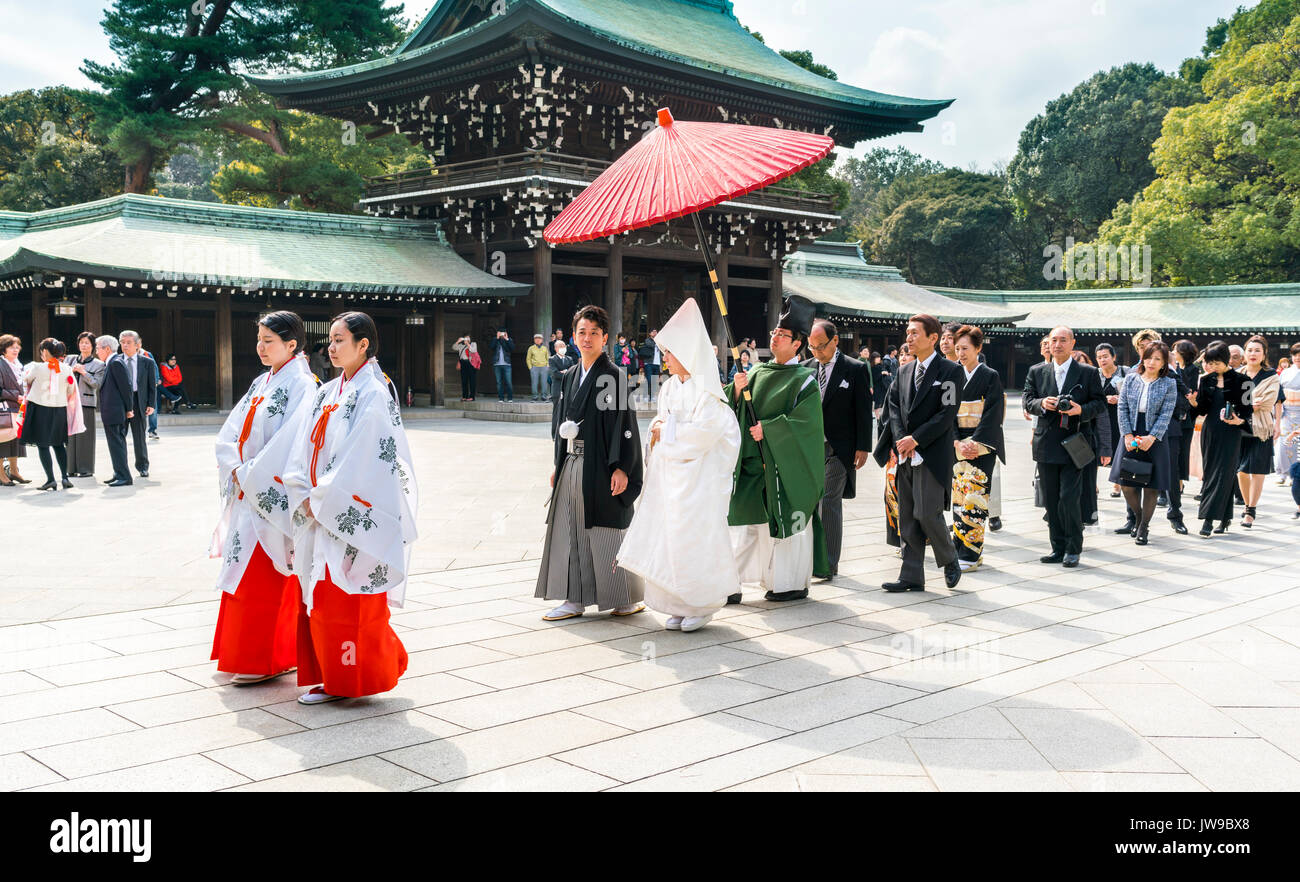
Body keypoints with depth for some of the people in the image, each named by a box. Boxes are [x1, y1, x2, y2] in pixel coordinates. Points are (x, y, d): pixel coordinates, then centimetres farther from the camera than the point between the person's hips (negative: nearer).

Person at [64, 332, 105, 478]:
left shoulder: (98, 364, 5)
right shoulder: (70, 359, 15)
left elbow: (96, 384, -4)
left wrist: (83, 372, -11)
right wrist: (72, 370, -6)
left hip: (86, 402, -3)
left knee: (85, 435, -5)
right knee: (70, 435, 3)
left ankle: (86, 469, 0)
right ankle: (72, 469, 8)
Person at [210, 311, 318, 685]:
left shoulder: (300, 385, -11)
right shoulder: (262, 383, 14)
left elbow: (290, 443, -21)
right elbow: (230, 432, 11)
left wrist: (251, 474, -15)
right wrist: (235, 469, -6)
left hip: (275, 497, -8)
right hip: (248, 493, 8)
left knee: (264, 580, -4)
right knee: (244, 577, 12)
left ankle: (267, 661, 6)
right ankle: (246, 655, 22)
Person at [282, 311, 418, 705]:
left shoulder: (373, 395, -10)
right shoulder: (327, 393, 13)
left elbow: (360, 459, -17)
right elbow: (303, 449, 10)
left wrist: (322, 499, -13)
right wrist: (305, 496, -3)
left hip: (353, 516, -7)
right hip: (320, 511, 7)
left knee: (344, 599, -3)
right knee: (319, 599, 9)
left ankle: (352, 680, 10)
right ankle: (332, 678, 18)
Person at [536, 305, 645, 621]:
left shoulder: (614, 376, -7)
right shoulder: (569, 377, 14)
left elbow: (625, 423, -12)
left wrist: (621, 468, -18)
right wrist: (558, 464, 14)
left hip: (600, 466, -7)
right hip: (571, 465, 7)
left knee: (606, 534, -1)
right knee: (569, 532, 7)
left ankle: (630, 598, 12)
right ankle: (574, 599, 15)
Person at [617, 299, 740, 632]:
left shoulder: (707, 391, -11)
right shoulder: (670, 387, 13)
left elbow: (702, 433, -20)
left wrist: (666, 431, -9)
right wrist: (661, 429, -4)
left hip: (697, 477, -8)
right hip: (668, 475, 8)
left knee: (692, 539, -5)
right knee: (666, 540, 6)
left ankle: (704, 603, 11)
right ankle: (680, 605, 15)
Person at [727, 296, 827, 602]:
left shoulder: (804, 379, -5)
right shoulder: (757, 372, 12)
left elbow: (804, 421, -13)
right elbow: (736, 411, 12)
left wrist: (767, 428, -15)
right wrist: (737, 390, -7)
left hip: (785, 464, -5)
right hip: (753, 462, 5)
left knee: (786, 520, 1)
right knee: (744, 519, 2)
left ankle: (793, 583, 13)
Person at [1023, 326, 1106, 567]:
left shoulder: (1088, 373, 4)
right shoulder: (1037, 372, 11)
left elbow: (1099, 403, 3)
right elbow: (1027, 401, 8)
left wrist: (1081, 410, -16)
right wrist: (1041, 403, -13)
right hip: (1046, 446, 4)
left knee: (1069, 498, -9)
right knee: (1051, 500, 7)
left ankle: (1073, 549, 3)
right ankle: (1059, 548, 16)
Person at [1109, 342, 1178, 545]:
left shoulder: (1169, 384, 0)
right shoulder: (1131, 380, 5)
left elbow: (1166, 414, -7)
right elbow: (1122, 408, 2)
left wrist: (1151, 437, -17)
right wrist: (1127, 435, -9)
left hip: (1154, 440, -2)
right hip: (1130, 438, 2)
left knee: (1152, 485, -1)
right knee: (1126, 483, 1)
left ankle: (1144, 526, 14)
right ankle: (1138, 517, 27)